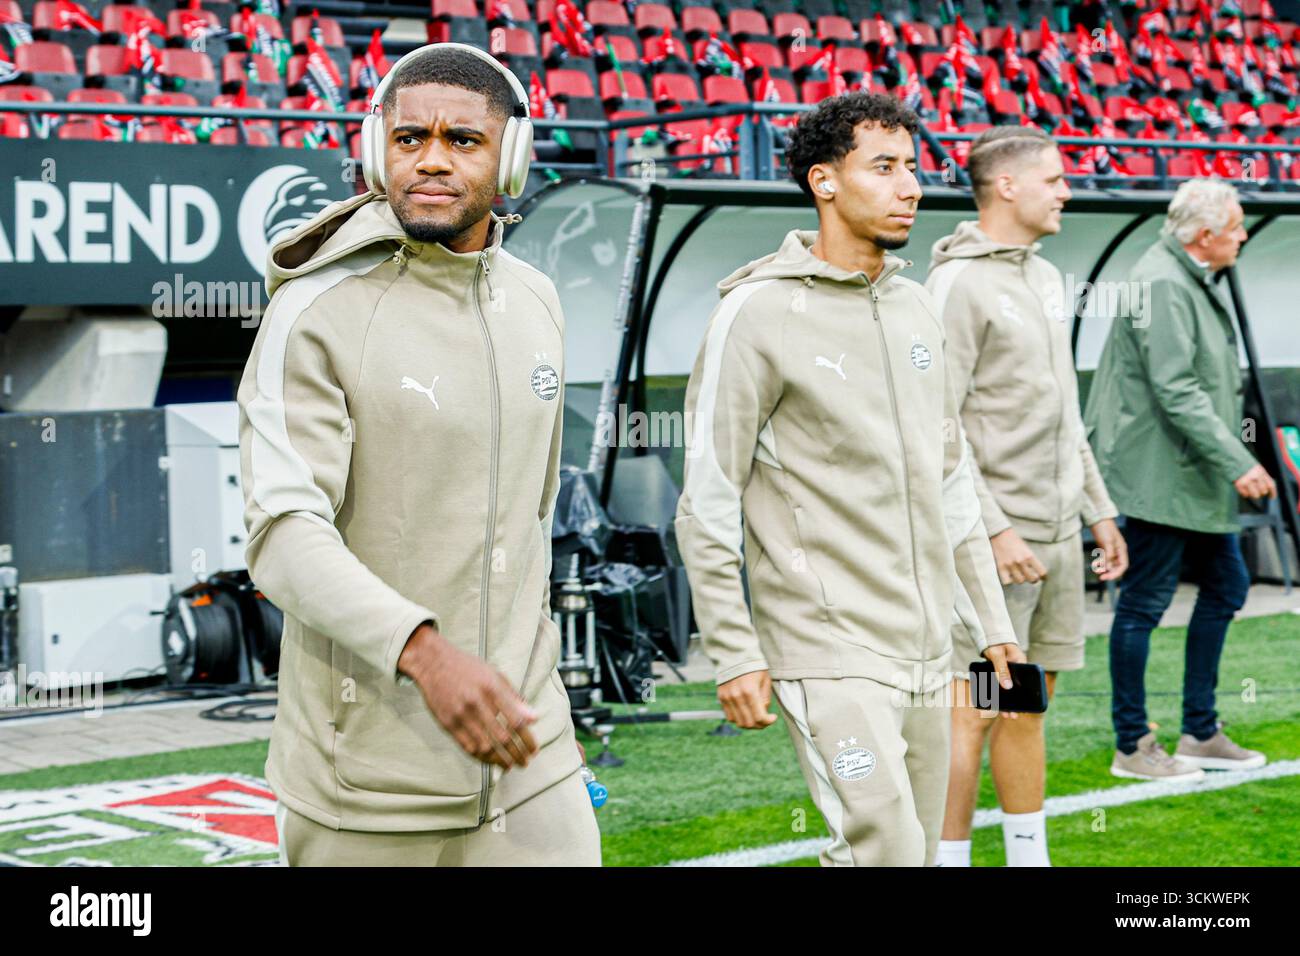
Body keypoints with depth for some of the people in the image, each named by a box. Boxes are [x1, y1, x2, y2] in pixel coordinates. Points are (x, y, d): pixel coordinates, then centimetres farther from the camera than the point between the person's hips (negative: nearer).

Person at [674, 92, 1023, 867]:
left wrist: (990, 617, 17)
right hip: (830, 649, -7)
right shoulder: (760, 313, -9)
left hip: (926, 650, 7)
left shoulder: (917, 308, 13)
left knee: (920, 848, 12)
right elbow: (708, 505, -10)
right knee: (884, 848, -17)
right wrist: (737, 655, -12)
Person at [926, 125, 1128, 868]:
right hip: (996, 537, -8)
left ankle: (1030, 855, 21)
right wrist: (993, 530, -20)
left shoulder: (1047, 279, 15)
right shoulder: (959, 284, -12)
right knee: (975, 710, -5)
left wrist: (1099, 508, 19)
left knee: (1030, 703, 13)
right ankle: (949, 856, 3)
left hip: (1057, 534, 8)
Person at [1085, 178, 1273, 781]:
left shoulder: (1193, 280, 15)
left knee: (1225, 586, 15)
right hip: (1158, 476, -11)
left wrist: (1231, 462, 25)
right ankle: (1132, 747, 6)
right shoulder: (1161, 285, -18)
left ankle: (1200, 733, 23)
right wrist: (1237, 463, -24)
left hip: (1196, 479, 11)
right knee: (1143, 604, -2)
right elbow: (1177, 393, -25)